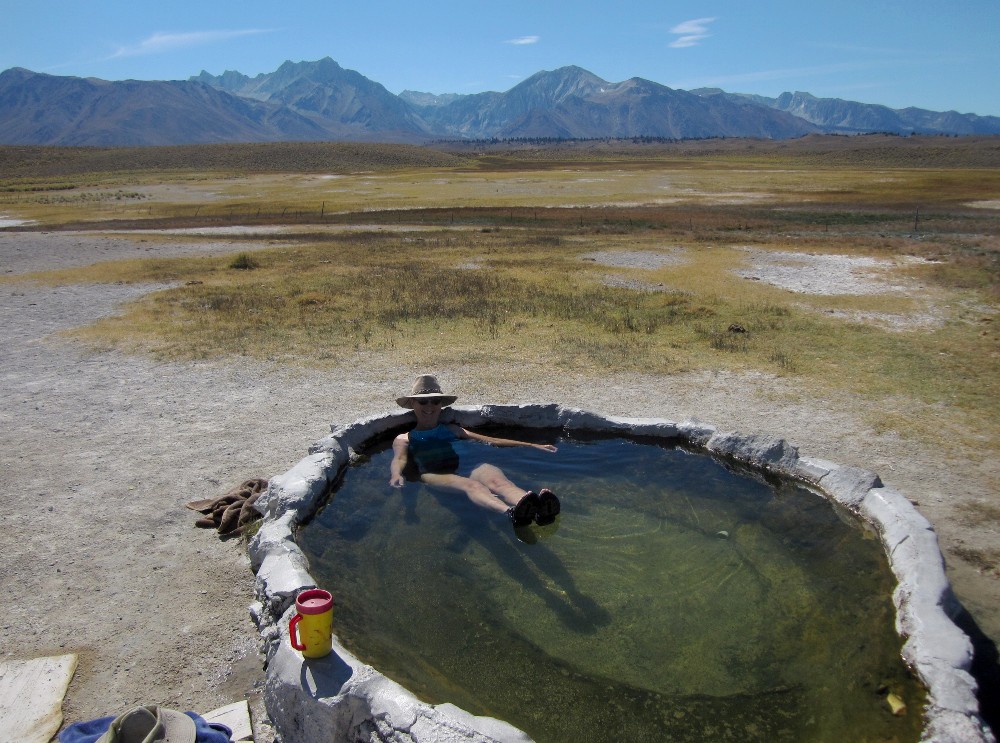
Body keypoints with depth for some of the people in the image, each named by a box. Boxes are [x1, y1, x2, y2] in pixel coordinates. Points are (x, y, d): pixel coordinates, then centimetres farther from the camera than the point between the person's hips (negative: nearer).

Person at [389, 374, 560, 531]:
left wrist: (532, 445, 18)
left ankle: (538, 510, -63)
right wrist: (396, 475, -24)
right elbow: (399, 459, 3)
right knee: (471, 485, -37)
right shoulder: (404, 439, 24)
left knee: (497, 480, -32)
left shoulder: (451, 430, 33)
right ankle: (511, 512, -68)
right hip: (434, 477, -3)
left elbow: (491, 441, 27)